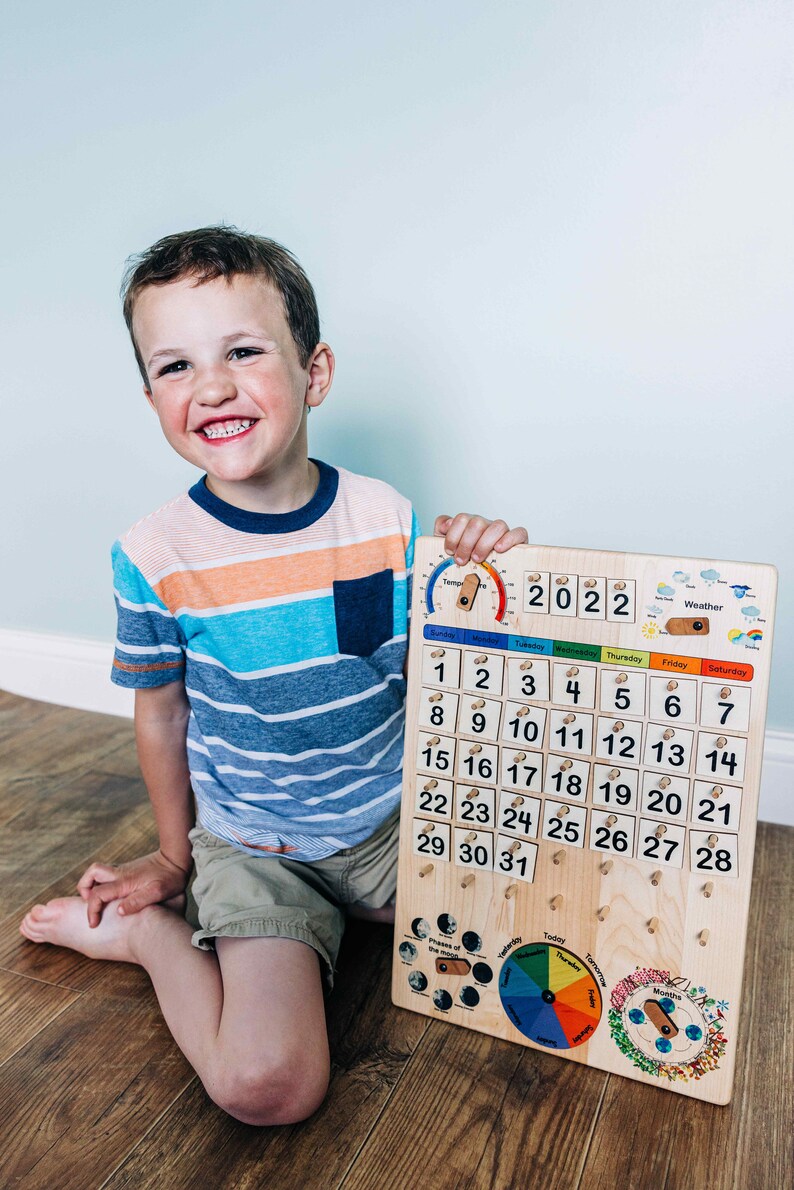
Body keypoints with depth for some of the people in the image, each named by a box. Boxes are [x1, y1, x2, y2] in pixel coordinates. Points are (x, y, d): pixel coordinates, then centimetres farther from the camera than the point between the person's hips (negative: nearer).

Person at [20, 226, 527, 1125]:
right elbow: (161, 714, -1)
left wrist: (482, 575, -21)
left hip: (393, 823, 3)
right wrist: (174, 856, 11)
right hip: (253, 850, -2)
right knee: (265, 1085, -19)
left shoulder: (388, 518, -11)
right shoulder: (153, 555, -15)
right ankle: (148, 931, 9)